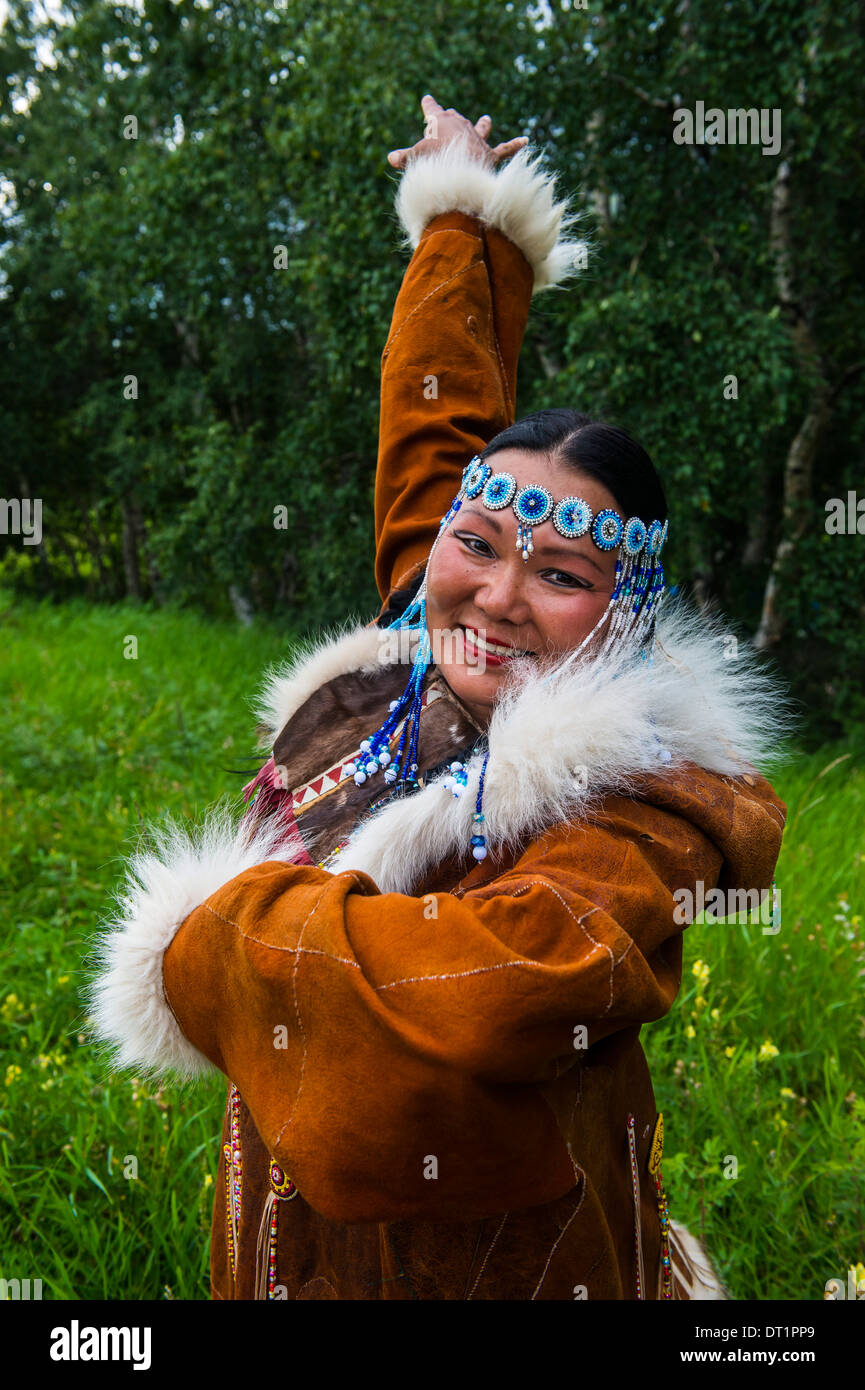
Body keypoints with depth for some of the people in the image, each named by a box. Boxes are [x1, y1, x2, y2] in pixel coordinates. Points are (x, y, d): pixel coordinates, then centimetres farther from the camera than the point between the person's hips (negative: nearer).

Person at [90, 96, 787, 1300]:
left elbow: (495, 980, -43)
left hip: (495, 1266, -5)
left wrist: (222, 927, -26)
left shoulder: (637, 813, -23)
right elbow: (440, 425, 6)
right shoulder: (395, 684, -6)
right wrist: (465, 211, 18)